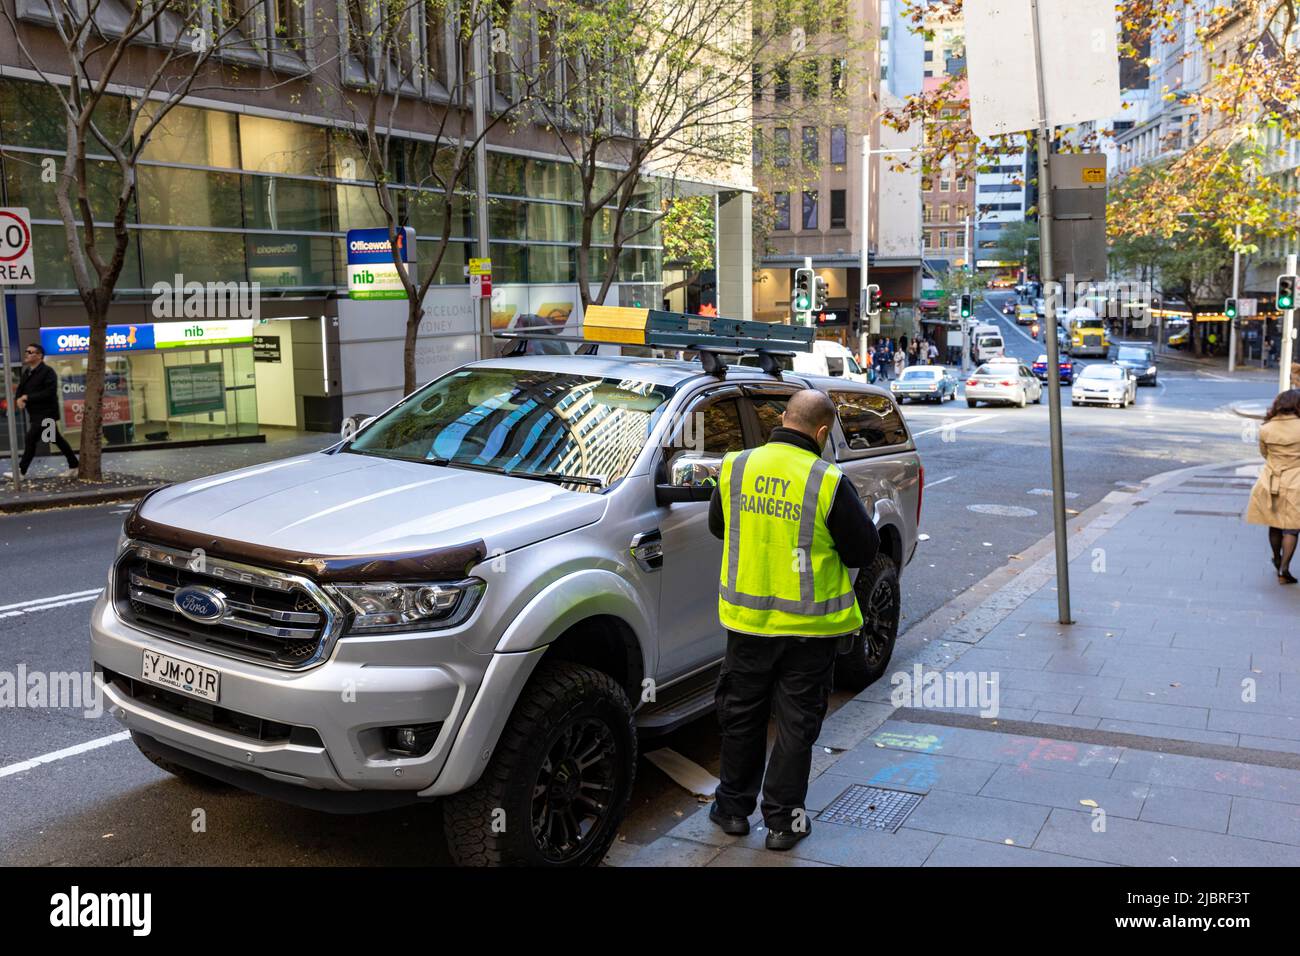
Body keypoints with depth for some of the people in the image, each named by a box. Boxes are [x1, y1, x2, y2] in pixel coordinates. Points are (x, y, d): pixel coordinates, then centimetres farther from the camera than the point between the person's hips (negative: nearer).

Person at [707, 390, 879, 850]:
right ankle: (783, 820, 18)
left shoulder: (736, 467, -4)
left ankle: (733, 807, 29)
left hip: (747, 619, 3)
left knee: (741, 713, 18)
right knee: (796, 722, 10)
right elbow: (864, 551, -7)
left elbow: (718, 526, 12)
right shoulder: (829, 482, -16)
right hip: (809, 626, -3)